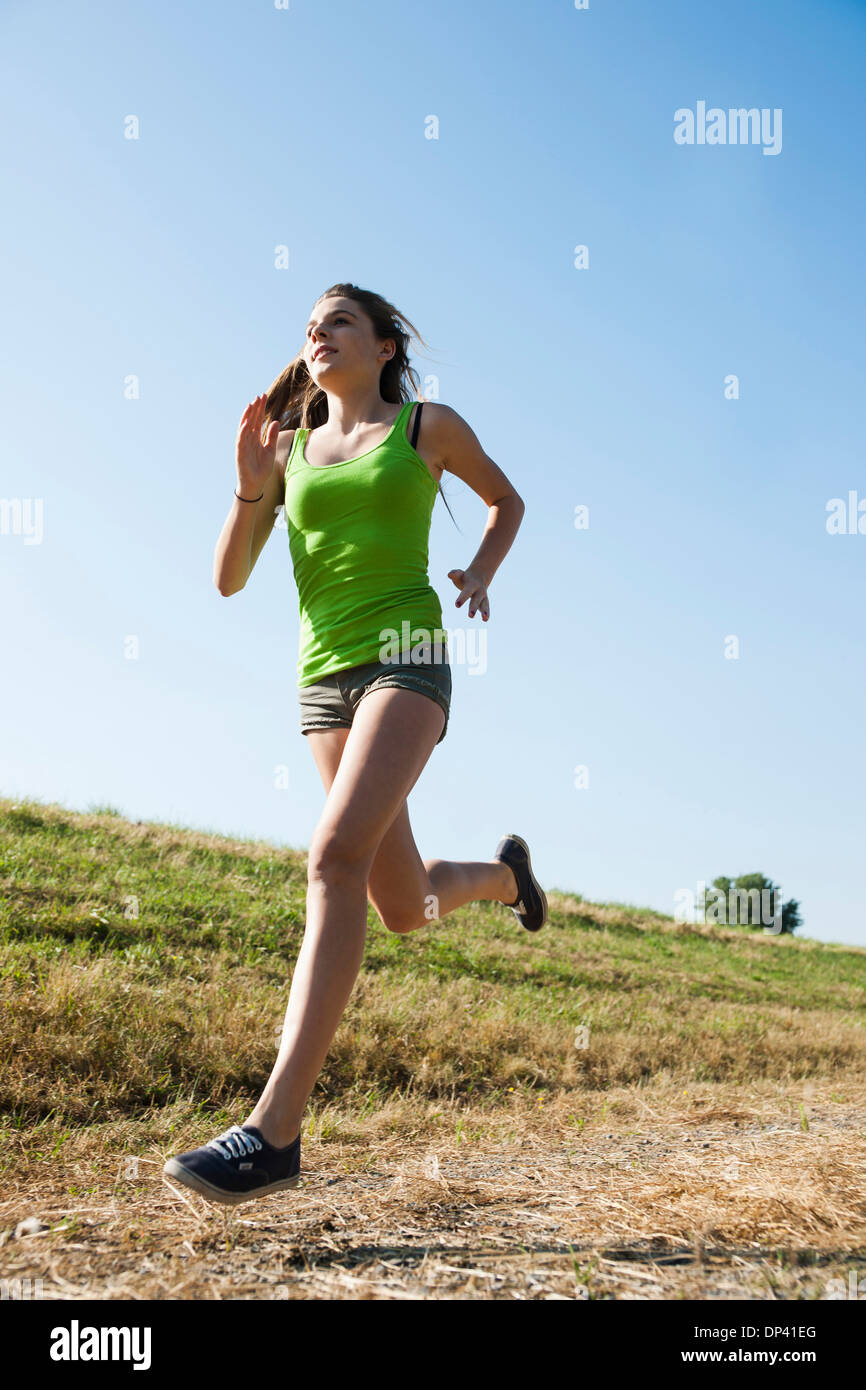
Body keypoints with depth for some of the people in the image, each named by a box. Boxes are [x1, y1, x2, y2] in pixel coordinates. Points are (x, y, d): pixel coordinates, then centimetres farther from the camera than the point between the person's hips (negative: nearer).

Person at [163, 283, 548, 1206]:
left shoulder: (429, 427, 9)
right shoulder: (286, 446, 16)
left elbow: (507, 500, 24)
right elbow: (228, 579, 11)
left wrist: (480, 574, 5)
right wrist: (251, 486, -5)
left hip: (405, 654, -4)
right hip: (324, 675, 5)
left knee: (336, 856, -26)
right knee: (404, 909, 9)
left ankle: (274, 1130, -27)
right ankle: (502, 872, 45)